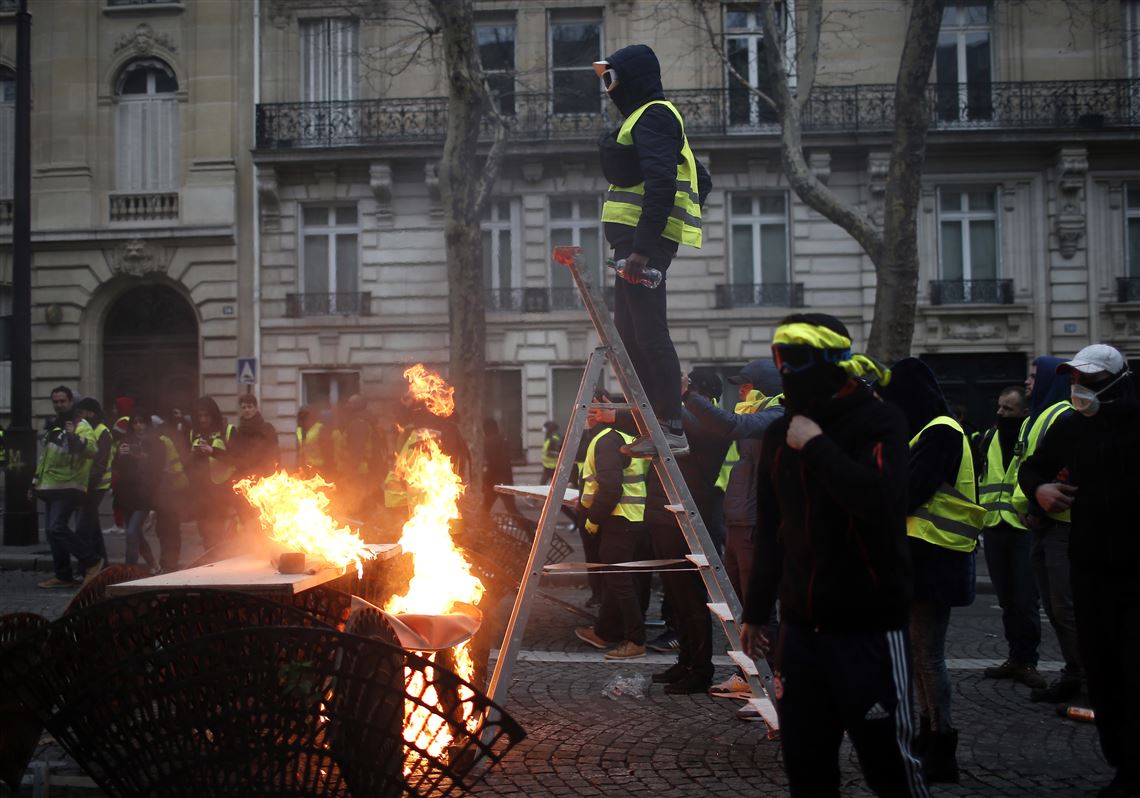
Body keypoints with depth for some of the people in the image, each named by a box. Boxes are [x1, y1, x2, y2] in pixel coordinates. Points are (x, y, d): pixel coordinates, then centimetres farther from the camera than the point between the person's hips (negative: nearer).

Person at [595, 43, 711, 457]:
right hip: (636, 239, 11)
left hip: (643, 238, -11)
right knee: (629, 333, 10)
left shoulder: (652, 116, -7)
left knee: (648, 332, -11)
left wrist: (642, 247, -26)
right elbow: (702, 180, 30)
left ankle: (672, 429, -9)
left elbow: (660, 184, -21)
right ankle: (653, 424, 14)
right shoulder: (648, 117, 25)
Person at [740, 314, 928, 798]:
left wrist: (817, 445, -20)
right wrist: (756, 610, 19)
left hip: (869, 628, -6)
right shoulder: (780, 434, 10)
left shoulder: (878, 421, -8)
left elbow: (879, 500, -28)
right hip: (800, 627, 6)